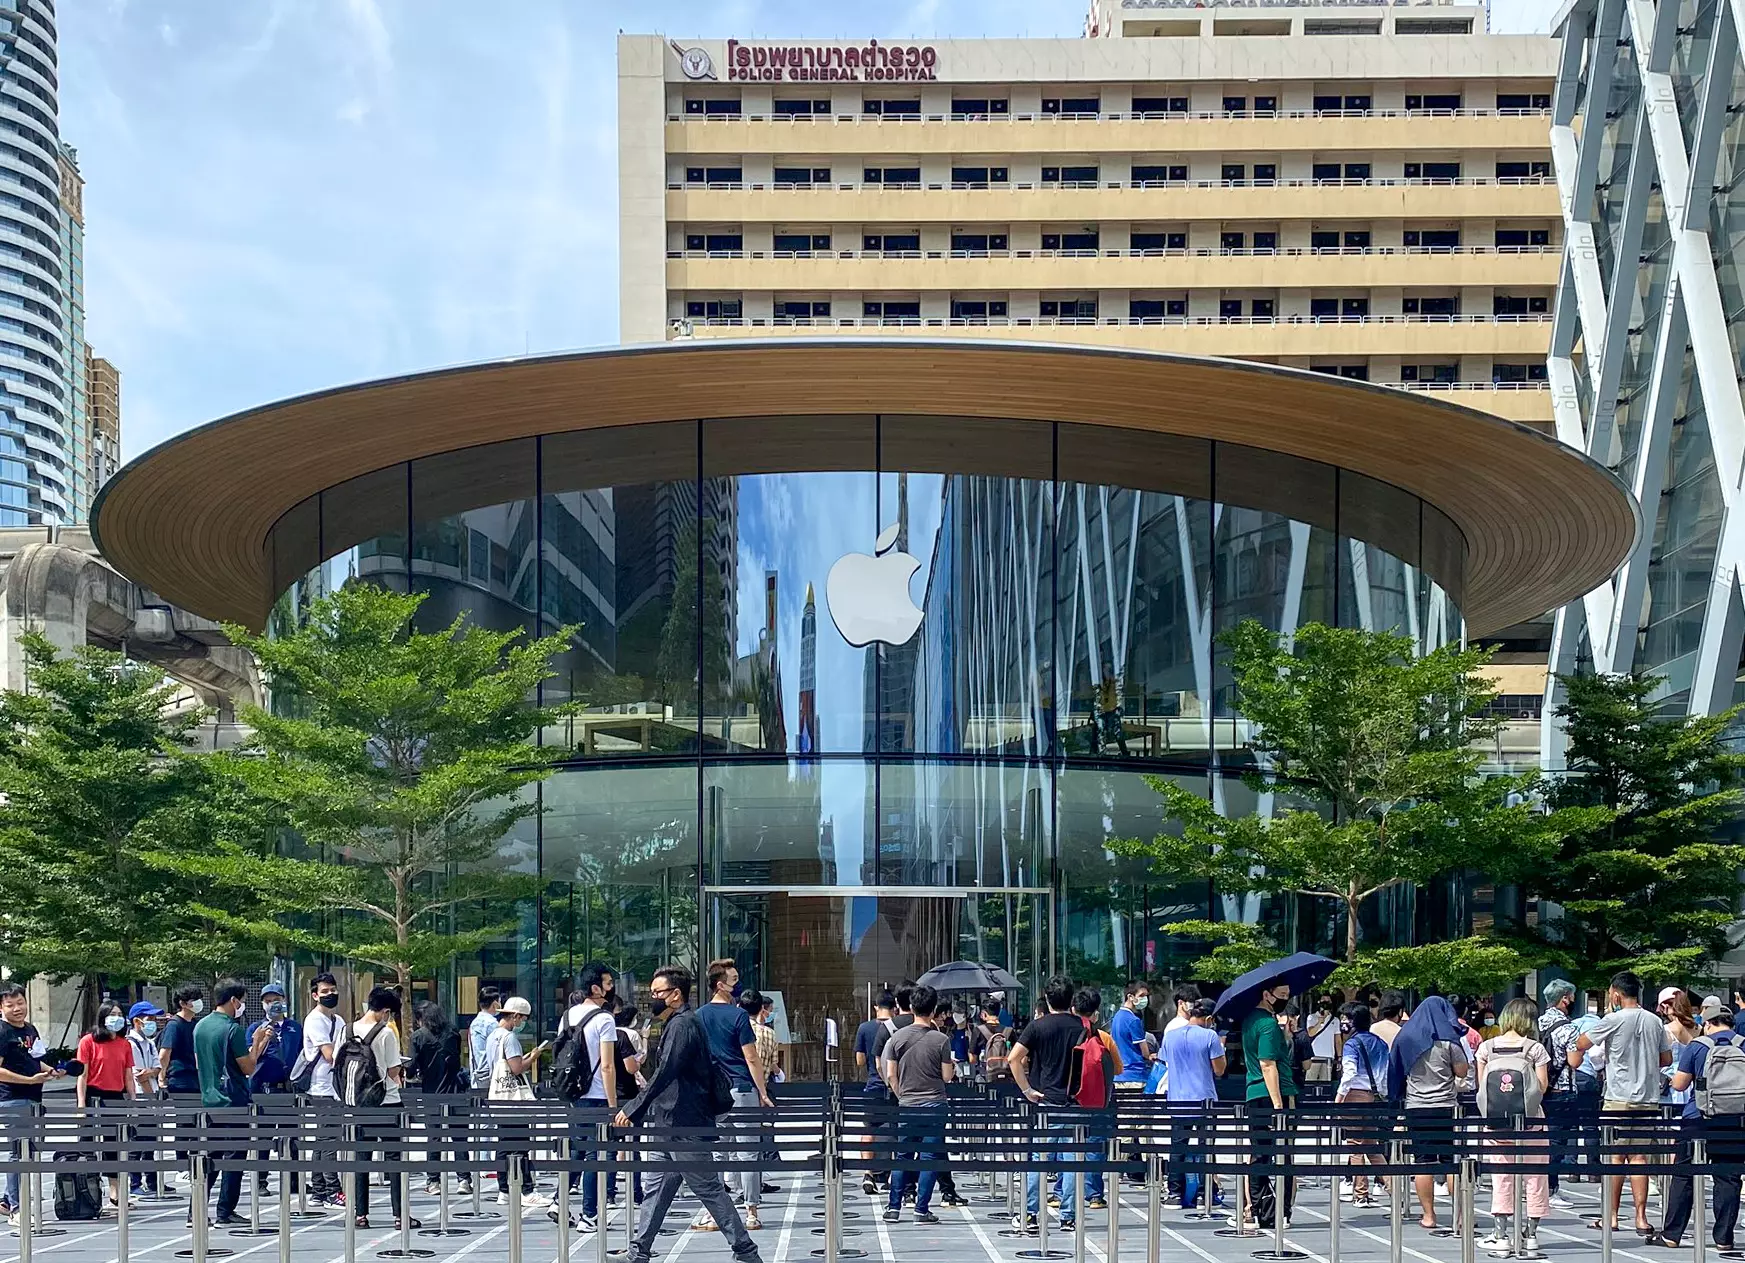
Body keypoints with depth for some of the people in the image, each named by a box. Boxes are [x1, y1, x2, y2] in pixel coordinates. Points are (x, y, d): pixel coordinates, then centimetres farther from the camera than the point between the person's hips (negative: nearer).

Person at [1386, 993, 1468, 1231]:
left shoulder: (1404, 1037, 7)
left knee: (1423, 1161, 3)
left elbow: (1398, 1072, 15)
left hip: (1415, 1107, 2)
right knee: (1451, 1161, 3)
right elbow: (1463, 1071, 0)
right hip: (1445, 1106, -2)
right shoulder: (1447, 1040, -5)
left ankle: (1428, 1215, 2)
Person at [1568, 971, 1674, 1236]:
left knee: (1615, 1156, 3)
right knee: (1639, 1157, 5)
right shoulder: (1655, 1021, 7)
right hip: (1648, 1099, 5)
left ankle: (1611, 1216, 7)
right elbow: (1667, 1059, 15)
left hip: (1619, 1099, -5)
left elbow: (1581, 1044, -1)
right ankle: (1641, 1218, 1)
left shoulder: (1614, 1020, -9)